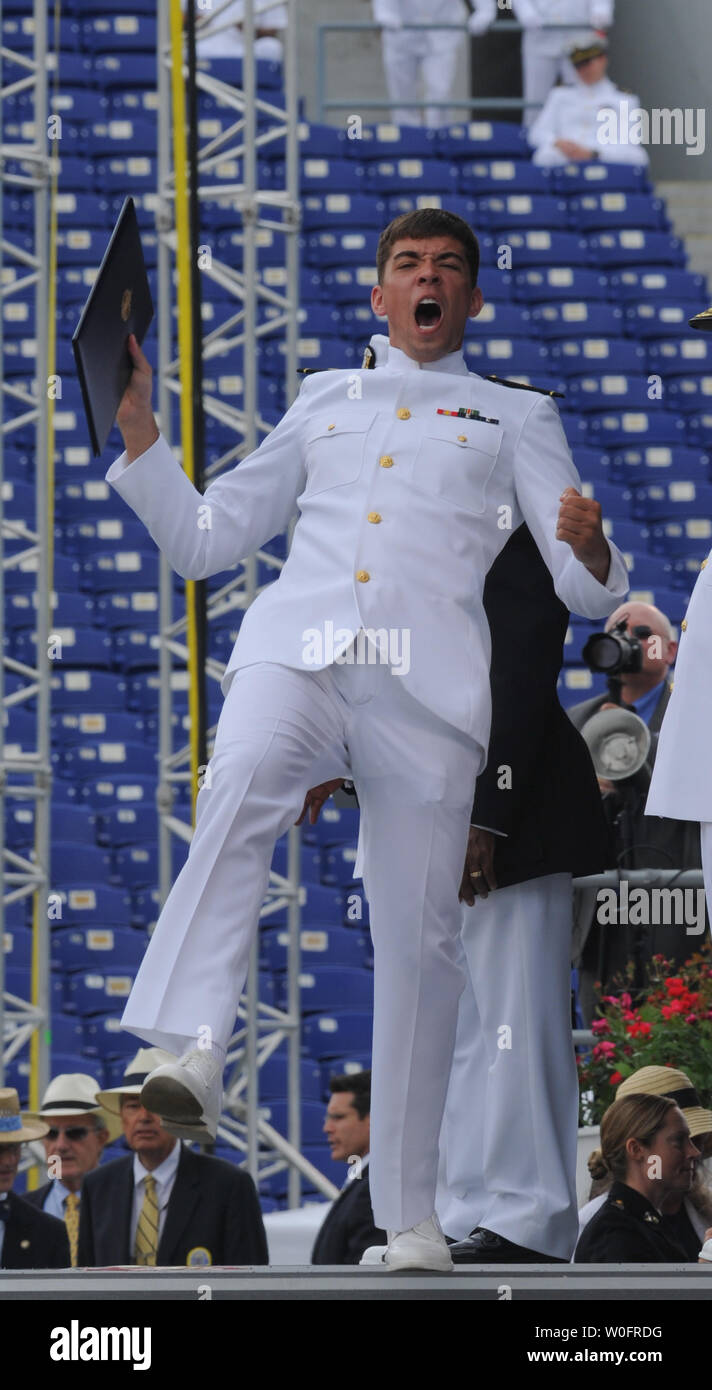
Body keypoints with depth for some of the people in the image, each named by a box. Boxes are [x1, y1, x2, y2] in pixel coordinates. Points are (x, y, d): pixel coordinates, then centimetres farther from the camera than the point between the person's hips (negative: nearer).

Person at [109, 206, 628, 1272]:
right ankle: (193, 1053, -49)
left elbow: (583, 588, 12)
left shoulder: (515, 418, 22)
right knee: (245, 783, -35)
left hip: (426, 684, 0)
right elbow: (202, 539, 29)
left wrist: (589, 551, -13)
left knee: (419, 940, -5)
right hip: (297, 652, 0)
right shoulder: (325, 404, 28)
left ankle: (410, 1216, 4)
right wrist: (137, 430, 16)